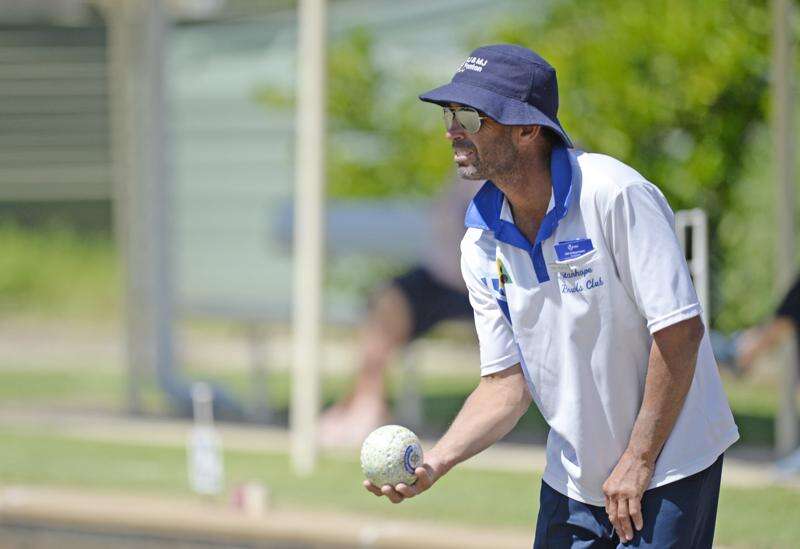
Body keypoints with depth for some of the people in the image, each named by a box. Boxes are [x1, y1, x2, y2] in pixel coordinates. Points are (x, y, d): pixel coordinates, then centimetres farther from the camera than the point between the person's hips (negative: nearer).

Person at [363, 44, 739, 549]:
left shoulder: (614, 195, -19)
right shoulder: (482, 243, 0)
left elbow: (680, 329, -20)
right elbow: (508, 381, 4)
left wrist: (637, 461, -17)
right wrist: (435, 463, -11)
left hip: (668, 466, -6)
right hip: (571, 482, 6)